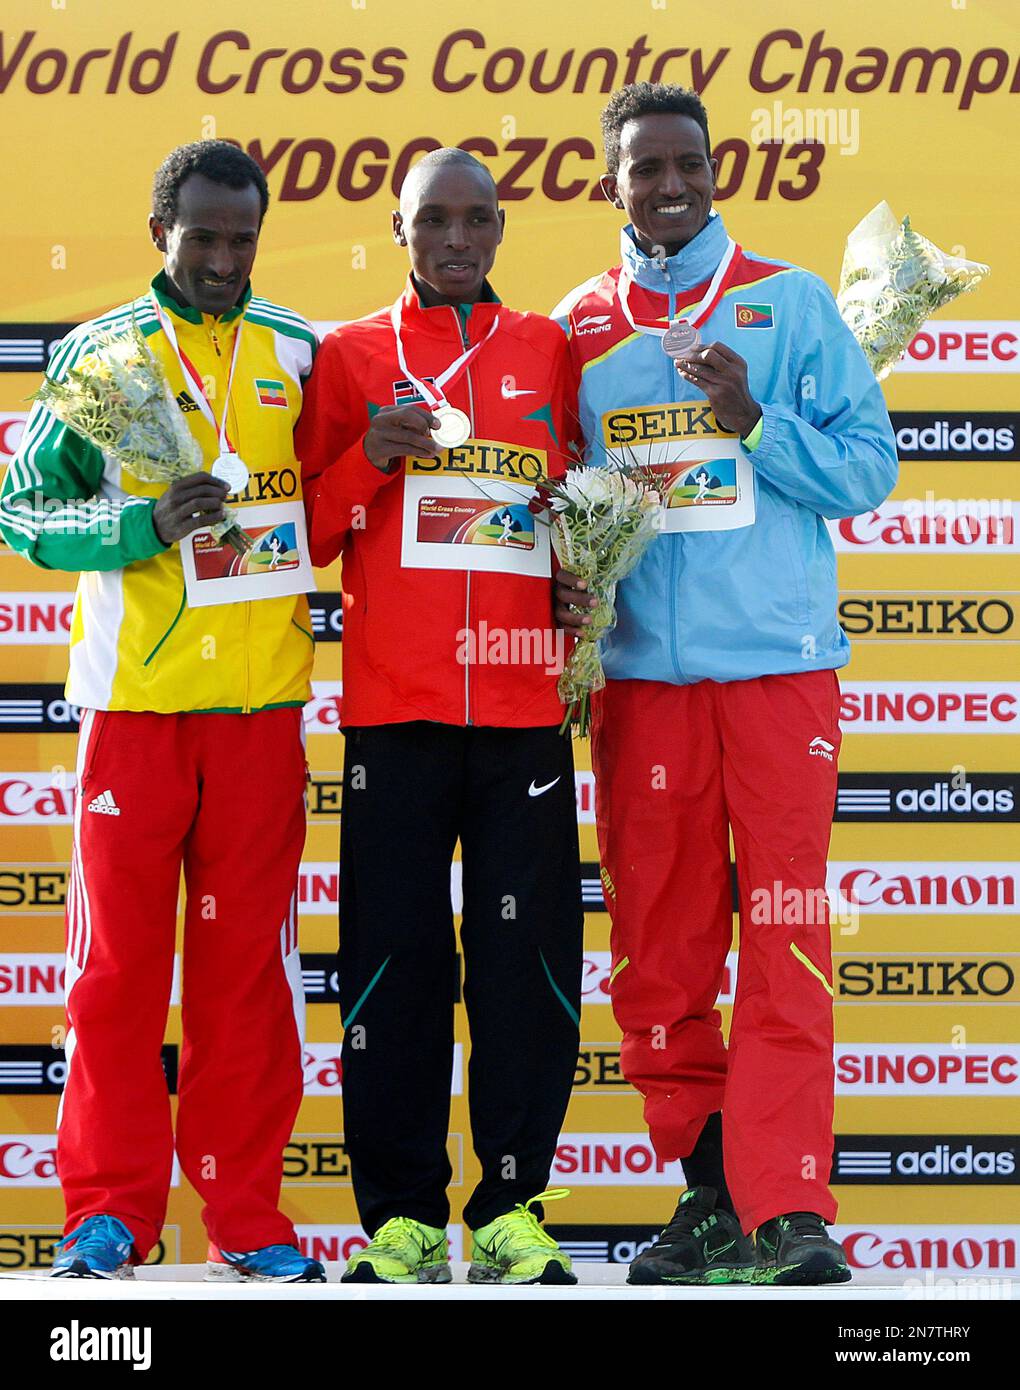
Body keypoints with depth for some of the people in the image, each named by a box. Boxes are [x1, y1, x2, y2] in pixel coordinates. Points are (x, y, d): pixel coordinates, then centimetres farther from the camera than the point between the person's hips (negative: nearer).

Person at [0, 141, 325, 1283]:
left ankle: (245, 1214, 11)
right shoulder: (96, 352, 5)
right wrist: (145, 525, -16)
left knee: (246, 958, 4)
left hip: (260, 695, 1)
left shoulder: (297, 352, 10)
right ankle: (110, 1209, 10)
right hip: (133, 693, -1)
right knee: (117, 954, 1)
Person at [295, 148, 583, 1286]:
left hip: (523, 707, 1)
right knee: (394, 958, -3)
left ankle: (514, 1209, 6)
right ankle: (400, 1216, 5)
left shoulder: (548, 350, 15)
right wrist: (369, 459, -7)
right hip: (393, 710, -1)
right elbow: (309, 532, 10)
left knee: (526, 957, -2)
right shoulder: (350, 357, 12)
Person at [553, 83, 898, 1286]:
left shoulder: (790, 303, 6)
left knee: (785, 941, -5)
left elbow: (868, 466, 1)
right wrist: (563, 584, -3)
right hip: (640, 675, 2)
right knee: (658, 948, 4)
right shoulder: (576, 328, 12)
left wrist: (752, 421, -12)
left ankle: (787, 1210, -3)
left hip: (779, 664, -2)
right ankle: (710, 1196, 14)